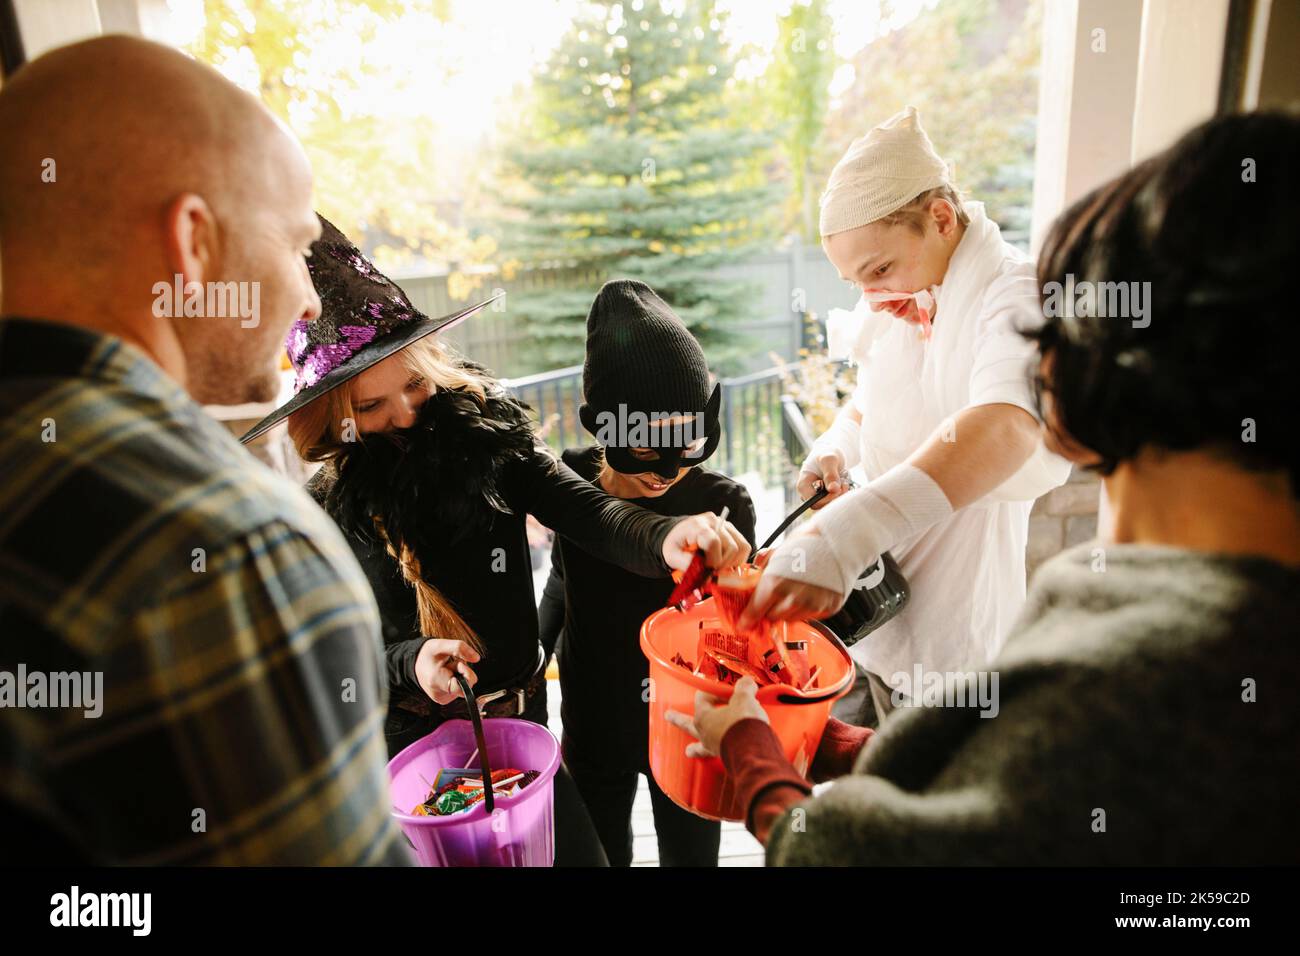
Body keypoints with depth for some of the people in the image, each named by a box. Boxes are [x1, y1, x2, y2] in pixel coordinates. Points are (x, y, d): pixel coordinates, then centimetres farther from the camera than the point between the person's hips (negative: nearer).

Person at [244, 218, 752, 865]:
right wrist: (408, 663, -24)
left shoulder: (488, 431, -7)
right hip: (412, 752, -1)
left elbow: (585, 510, -18)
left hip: (522, 721, 2)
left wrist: (666, 538, -38)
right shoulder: (331, 509, -9)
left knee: (579, 852, 11)